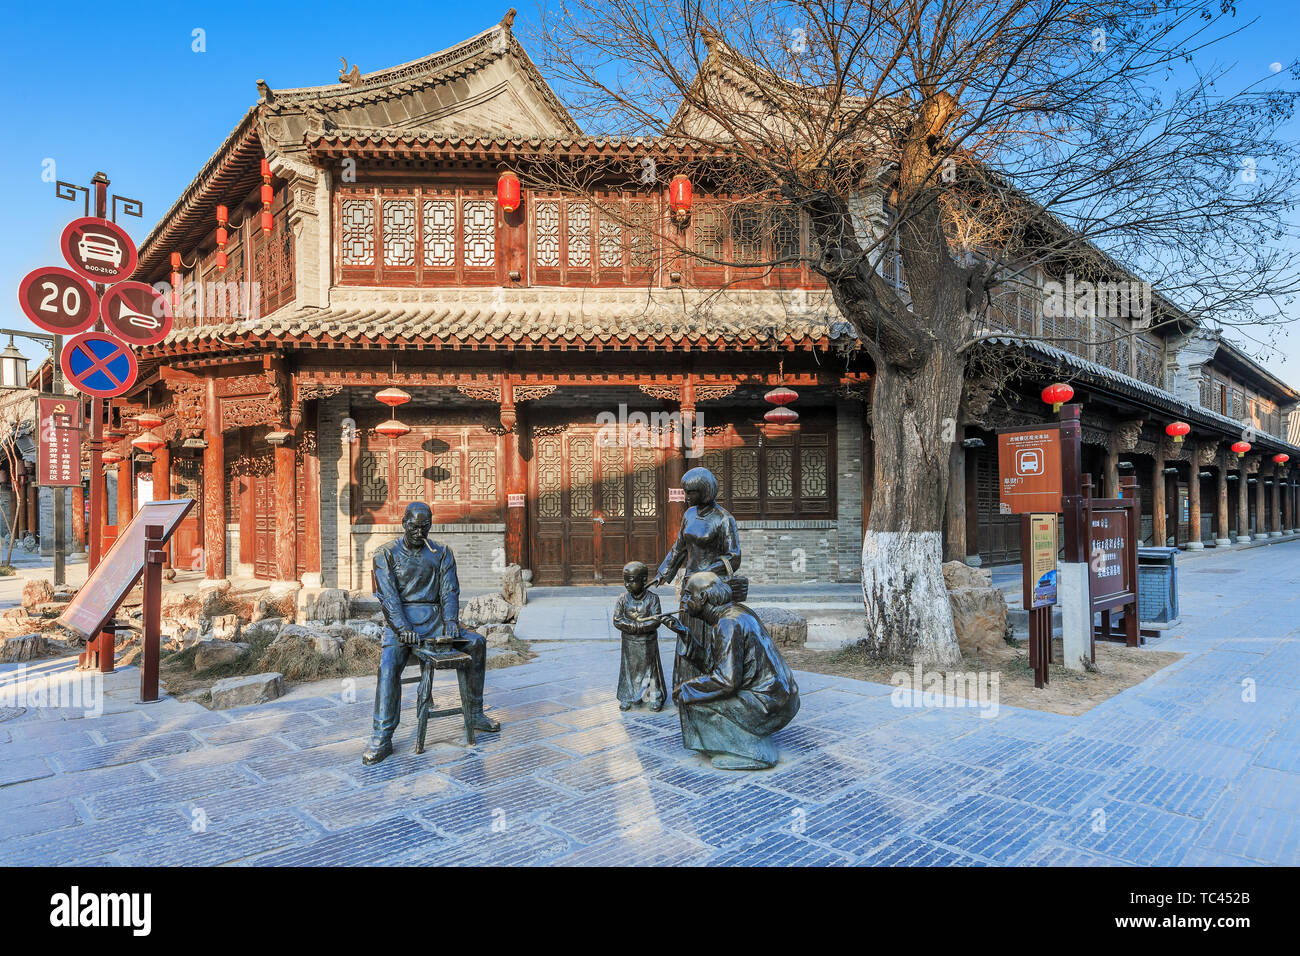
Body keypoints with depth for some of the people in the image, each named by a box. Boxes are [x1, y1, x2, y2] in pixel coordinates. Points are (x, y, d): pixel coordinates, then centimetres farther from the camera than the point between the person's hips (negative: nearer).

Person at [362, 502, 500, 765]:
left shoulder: (442, 553, 14)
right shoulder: (386, 554, 5)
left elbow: (450, 590, 5)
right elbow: (388, 596, -6)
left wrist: (451, 621, -14)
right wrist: (402, 628, -21)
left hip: (433, 618, 3)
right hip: (400, 618, -3)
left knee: (476, 642, -15)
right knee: (389, 662, -30)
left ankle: (474, 713, -4)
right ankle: (382, 737, -26)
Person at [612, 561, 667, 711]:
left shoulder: (652, 598, -11)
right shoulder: (623, 599, -5)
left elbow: (655, 621, -16)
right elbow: (617, 620, -10)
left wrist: (636, 626, -20)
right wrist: (635, 626, -19)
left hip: (648, 642, -2)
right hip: (629, 642, 2)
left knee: (650, 668, 9)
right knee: (629, 669, 10)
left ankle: (655, 699, 23)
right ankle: (627, 698, 25)